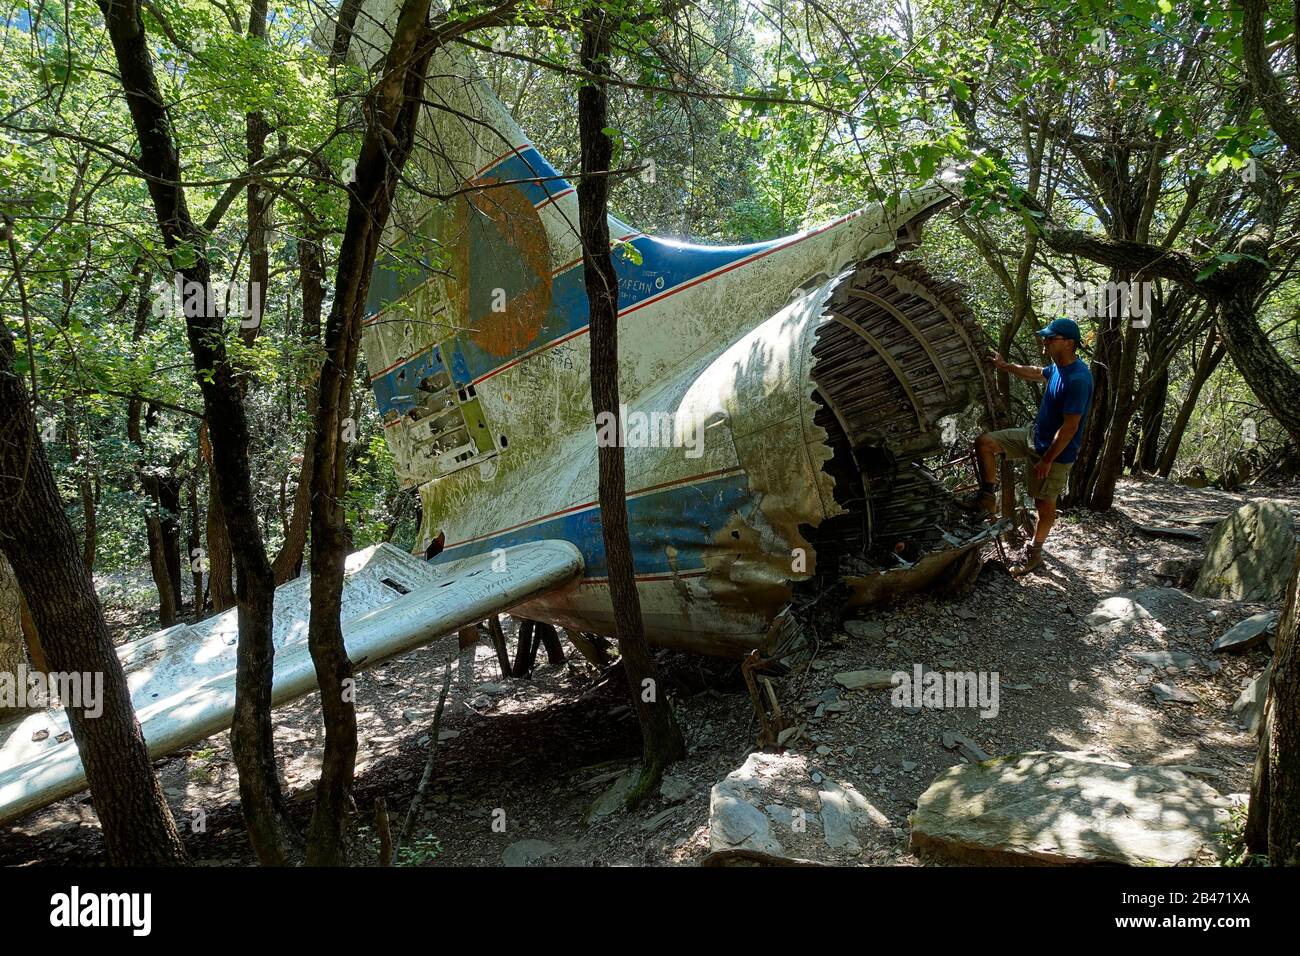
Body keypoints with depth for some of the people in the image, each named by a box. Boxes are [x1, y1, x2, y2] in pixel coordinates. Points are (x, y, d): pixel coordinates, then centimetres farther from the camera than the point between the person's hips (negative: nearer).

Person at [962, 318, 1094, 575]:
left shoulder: (1078, 379, -29)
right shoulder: (1057, 367, -1)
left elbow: (1070, 427, -27)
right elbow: (1037, 373, 26)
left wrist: (1047, 459, -23)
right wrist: (1005, 366, 28)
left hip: (1056, 451, -9)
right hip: (1034, 434, 9)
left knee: (1045, 504, 6)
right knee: (984, 442, -1)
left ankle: (1034, 552, 25)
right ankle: (988, 496, 13)